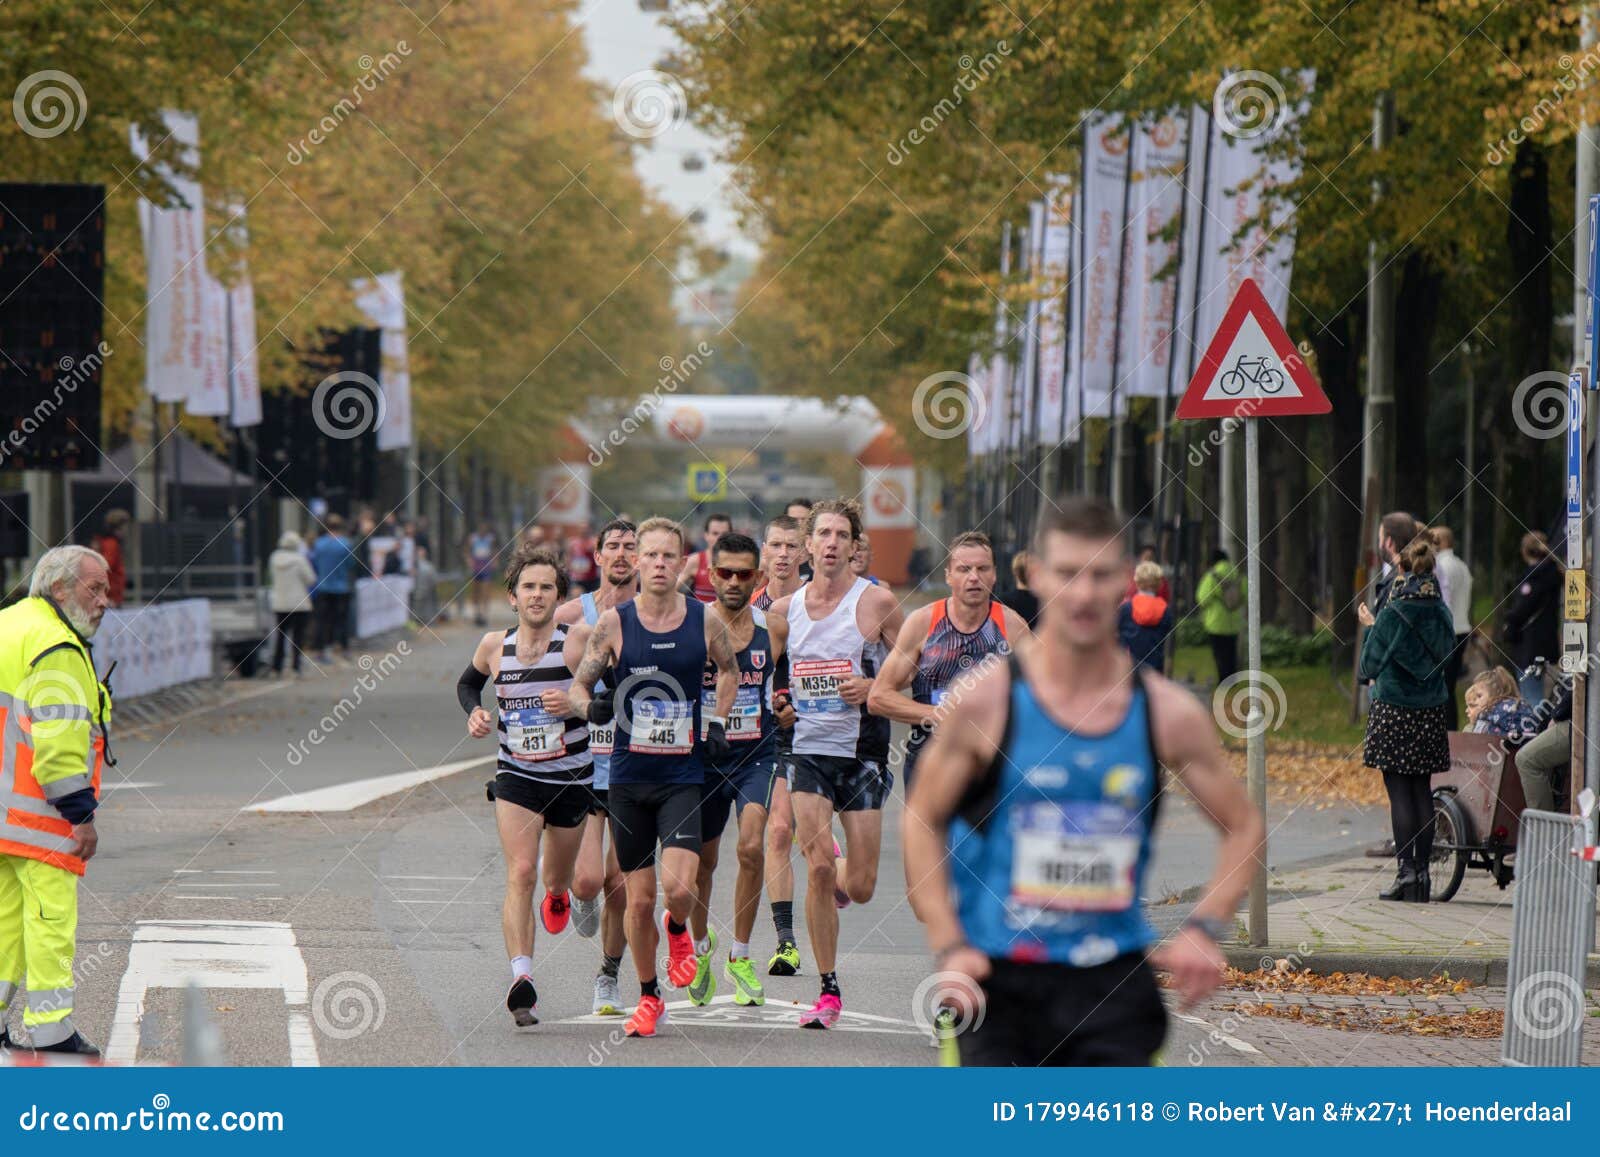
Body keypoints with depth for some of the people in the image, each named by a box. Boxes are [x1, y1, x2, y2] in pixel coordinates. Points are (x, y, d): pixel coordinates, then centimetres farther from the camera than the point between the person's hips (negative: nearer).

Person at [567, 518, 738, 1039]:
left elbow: (729, 670, 20)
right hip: (629, 776, 1)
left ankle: (678, 930, 19)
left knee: (679, 887, -17)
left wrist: (718, 722, 8)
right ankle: (648, 996, 24)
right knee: (639, 899, 5)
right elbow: (578, 685, 5)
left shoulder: (705, 620, -1)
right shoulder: (613, 624, -3)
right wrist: (591, 707, -16)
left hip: (683, 776, -1)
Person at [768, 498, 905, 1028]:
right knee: (817, 868, -12)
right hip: (807, 747, 2)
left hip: (863, 751, -2)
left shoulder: (876, 602, -6)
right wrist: (774, 702, 1)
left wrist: (874, 686, -17)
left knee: (859, 888, 1)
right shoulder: (784, 608, 5)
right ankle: (828, 991, -1)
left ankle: (834, 884, 40)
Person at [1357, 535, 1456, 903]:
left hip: (1394, 710, -5)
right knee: (1422, 790, 9)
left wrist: (1369, 627, 12)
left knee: (1398, 791, -3)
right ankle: (1422, 871, 10)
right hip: (1432, 712, 5)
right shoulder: (1441, 613, 3)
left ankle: (1406, 869, -8)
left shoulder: (1392, 614, -12)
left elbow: (1370, 666, -6)